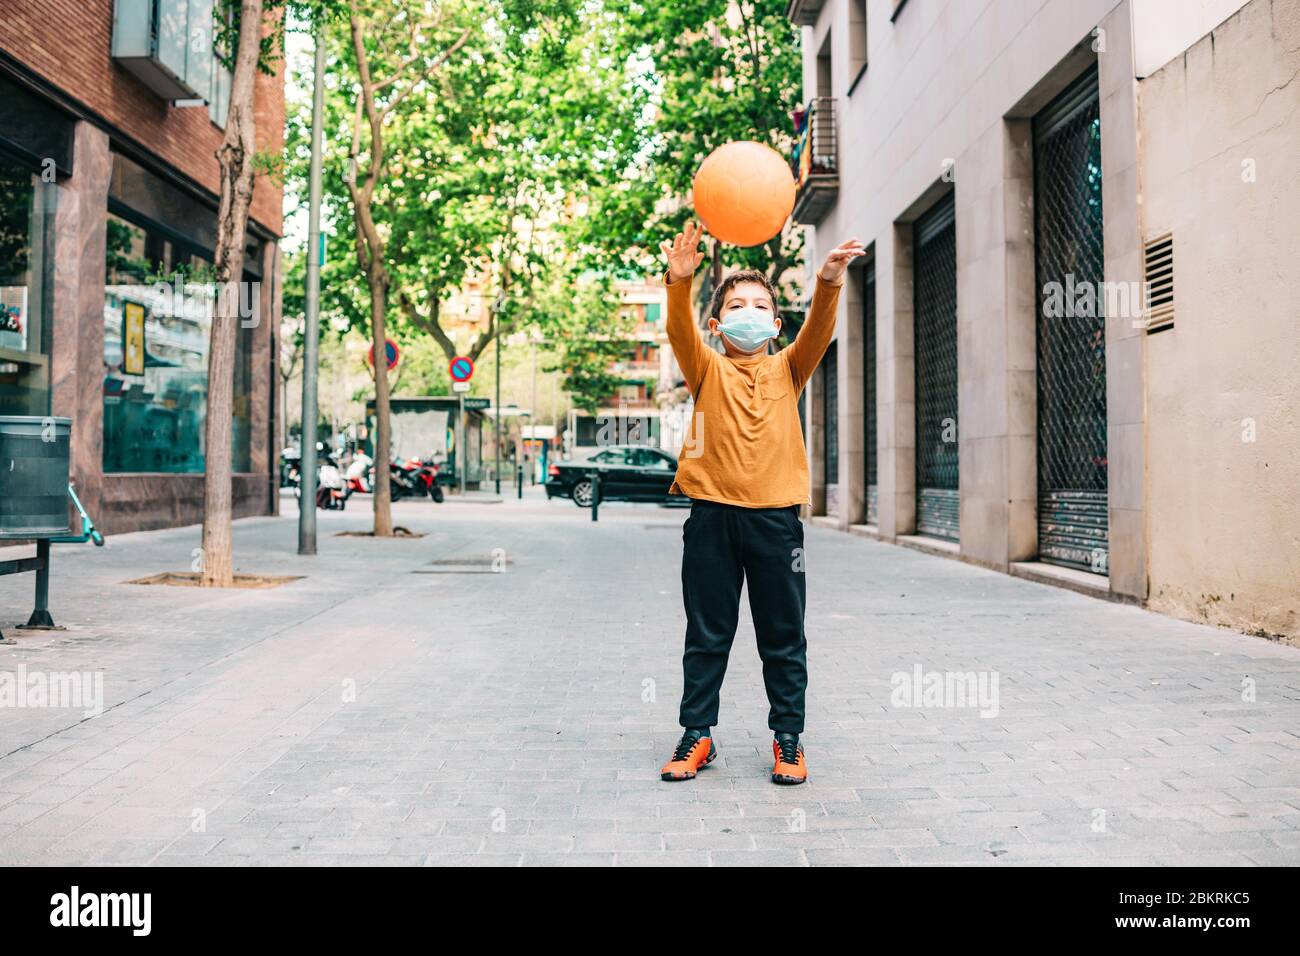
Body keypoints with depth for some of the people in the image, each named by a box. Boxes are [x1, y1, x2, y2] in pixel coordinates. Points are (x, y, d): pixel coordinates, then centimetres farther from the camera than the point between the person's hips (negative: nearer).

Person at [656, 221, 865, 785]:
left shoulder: (787, 369, 11)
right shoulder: (707, 368, 7)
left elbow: (818, 332, -7)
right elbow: (680, 332, -12)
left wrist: (828, 283, -26)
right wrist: (680, 281, -30)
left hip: (776, 516, 1)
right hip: (712, 513, -1)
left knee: (784, 637, 8)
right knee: (707, 635, 8)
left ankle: (787, 737, 21)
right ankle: (697, 733, 20)